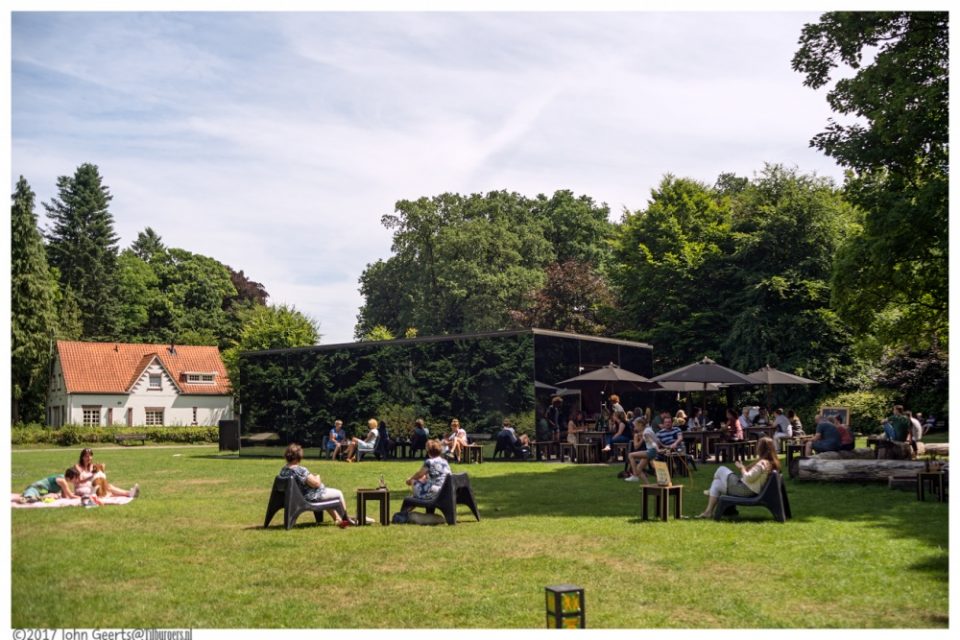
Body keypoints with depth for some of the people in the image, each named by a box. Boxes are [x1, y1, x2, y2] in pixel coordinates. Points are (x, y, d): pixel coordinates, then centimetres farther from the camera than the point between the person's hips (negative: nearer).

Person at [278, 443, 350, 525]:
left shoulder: (283, 470, -5)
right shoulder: (301, 471, -33)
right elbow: (316, 483, -26)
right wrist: (317, 478, -5)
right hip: (311, 497, -9)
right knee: (339, 493, 12)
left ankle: (338, 519, 37)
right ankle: (345, 519, 31)